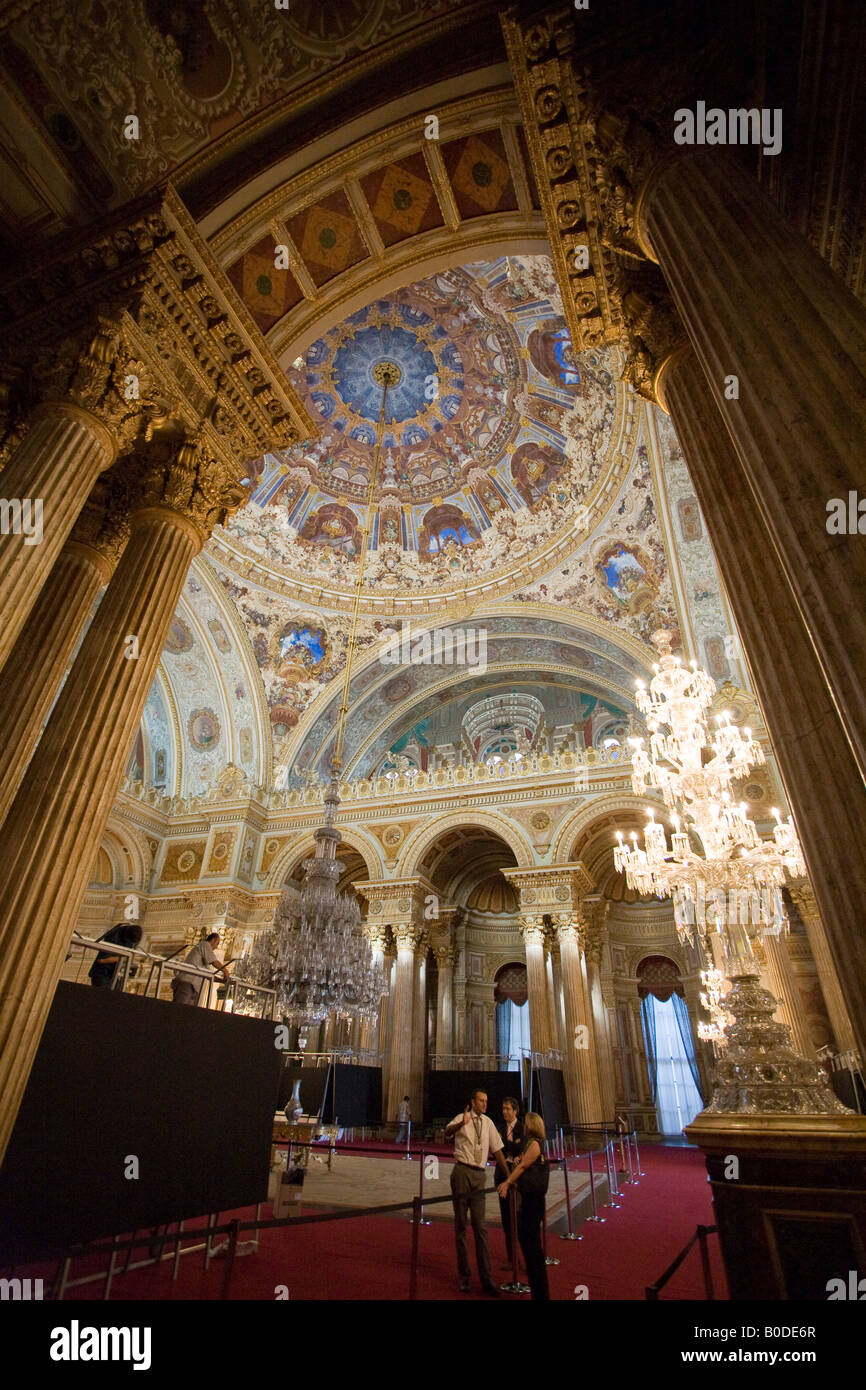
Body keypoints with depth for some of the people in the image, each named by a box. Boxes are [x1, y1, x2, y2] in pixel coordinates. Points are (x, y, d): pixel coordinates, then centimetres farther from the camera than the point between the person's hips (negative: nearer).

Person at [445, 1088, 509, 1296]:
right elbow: (447, 1132, -25)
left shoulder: (488, 1122, 9)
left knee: (480, 1226, 2)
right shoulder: (462, 1118, -5)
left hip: (479, 1176, 3)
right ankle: (463, 1275, 18)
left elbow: (497, 1150, 15)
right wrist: (462, 1124, -46)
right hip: (462, 1172, -3)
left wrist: (508, 1176, 14)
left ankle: (486, 1278, 7)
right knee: (461, 1224, 5)